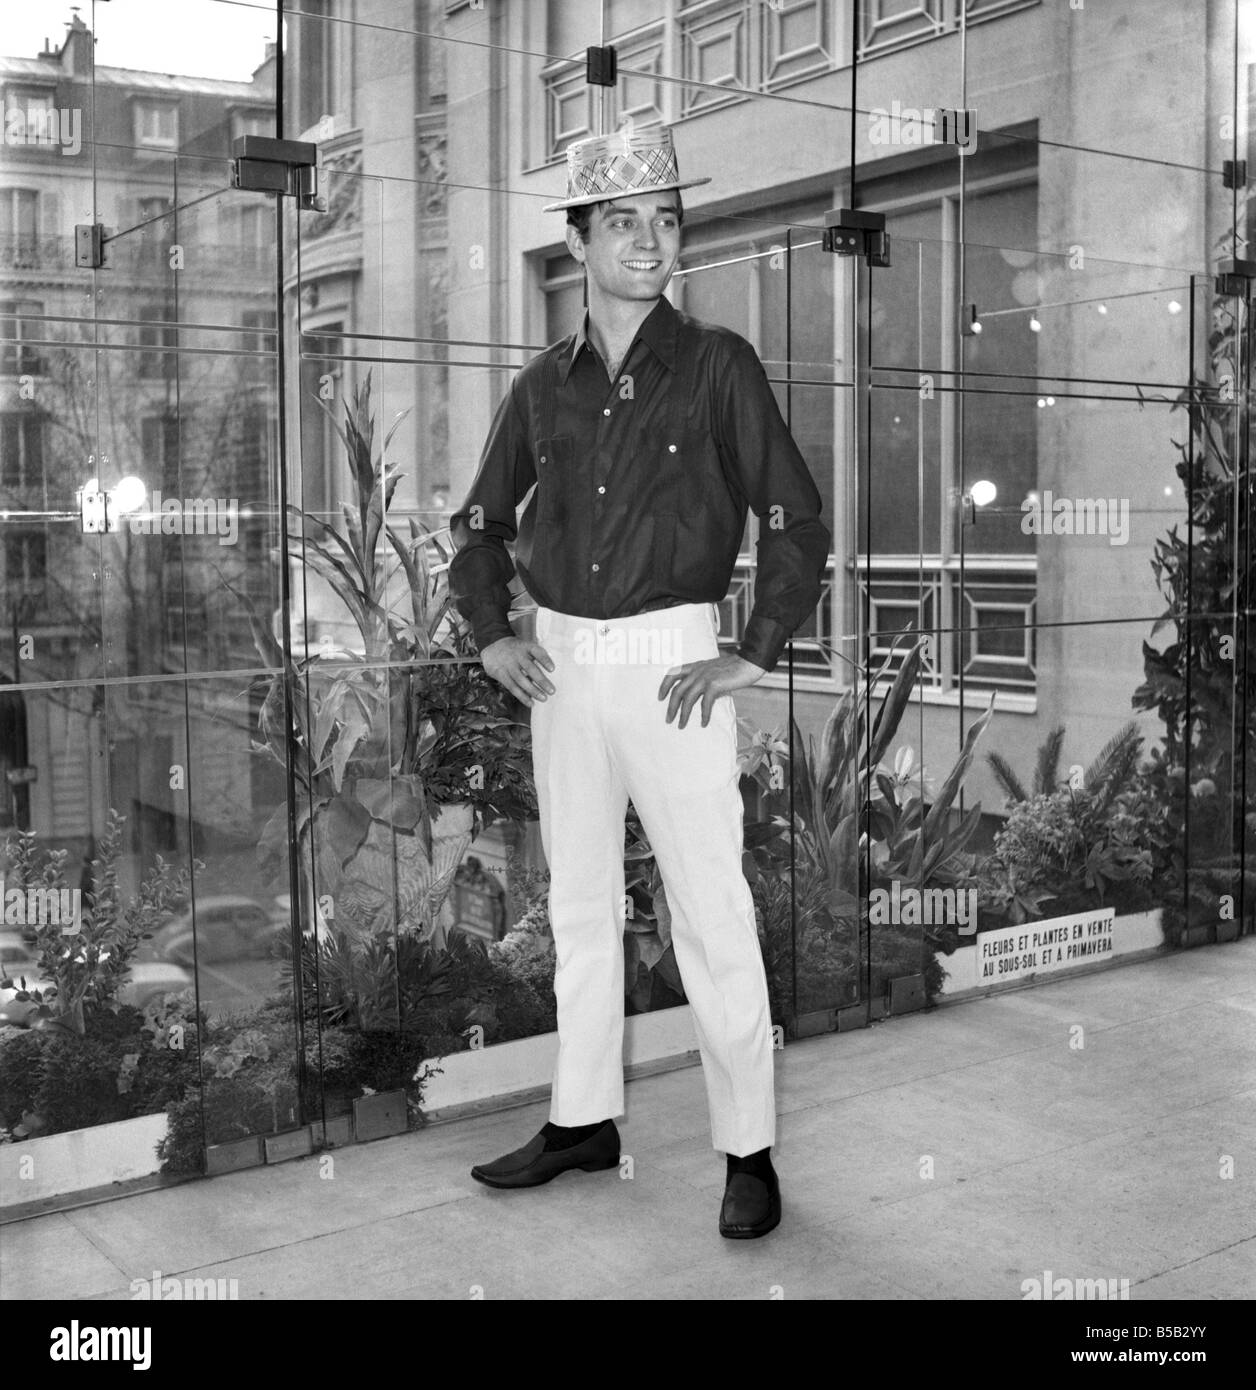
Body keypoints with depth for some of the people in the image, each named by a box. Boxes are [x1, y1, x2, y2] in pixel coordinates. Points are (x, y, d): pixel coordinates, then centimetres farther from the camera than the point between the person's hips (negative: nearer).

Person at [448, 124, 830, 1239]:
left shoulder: (716, 364, -4)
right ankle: (584, 1121, 28)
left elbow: (797, 523, -6)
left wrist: (755, 656, -10)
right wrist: (491, 635, 8)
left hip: (672, 666, -5)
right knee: (578, 905, 13)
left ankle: (749, 1150, 11)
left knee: (711, 916, -2)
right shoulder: (543, 385, 9)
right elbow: (481, 520, 20)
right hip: (561, 668, 5)